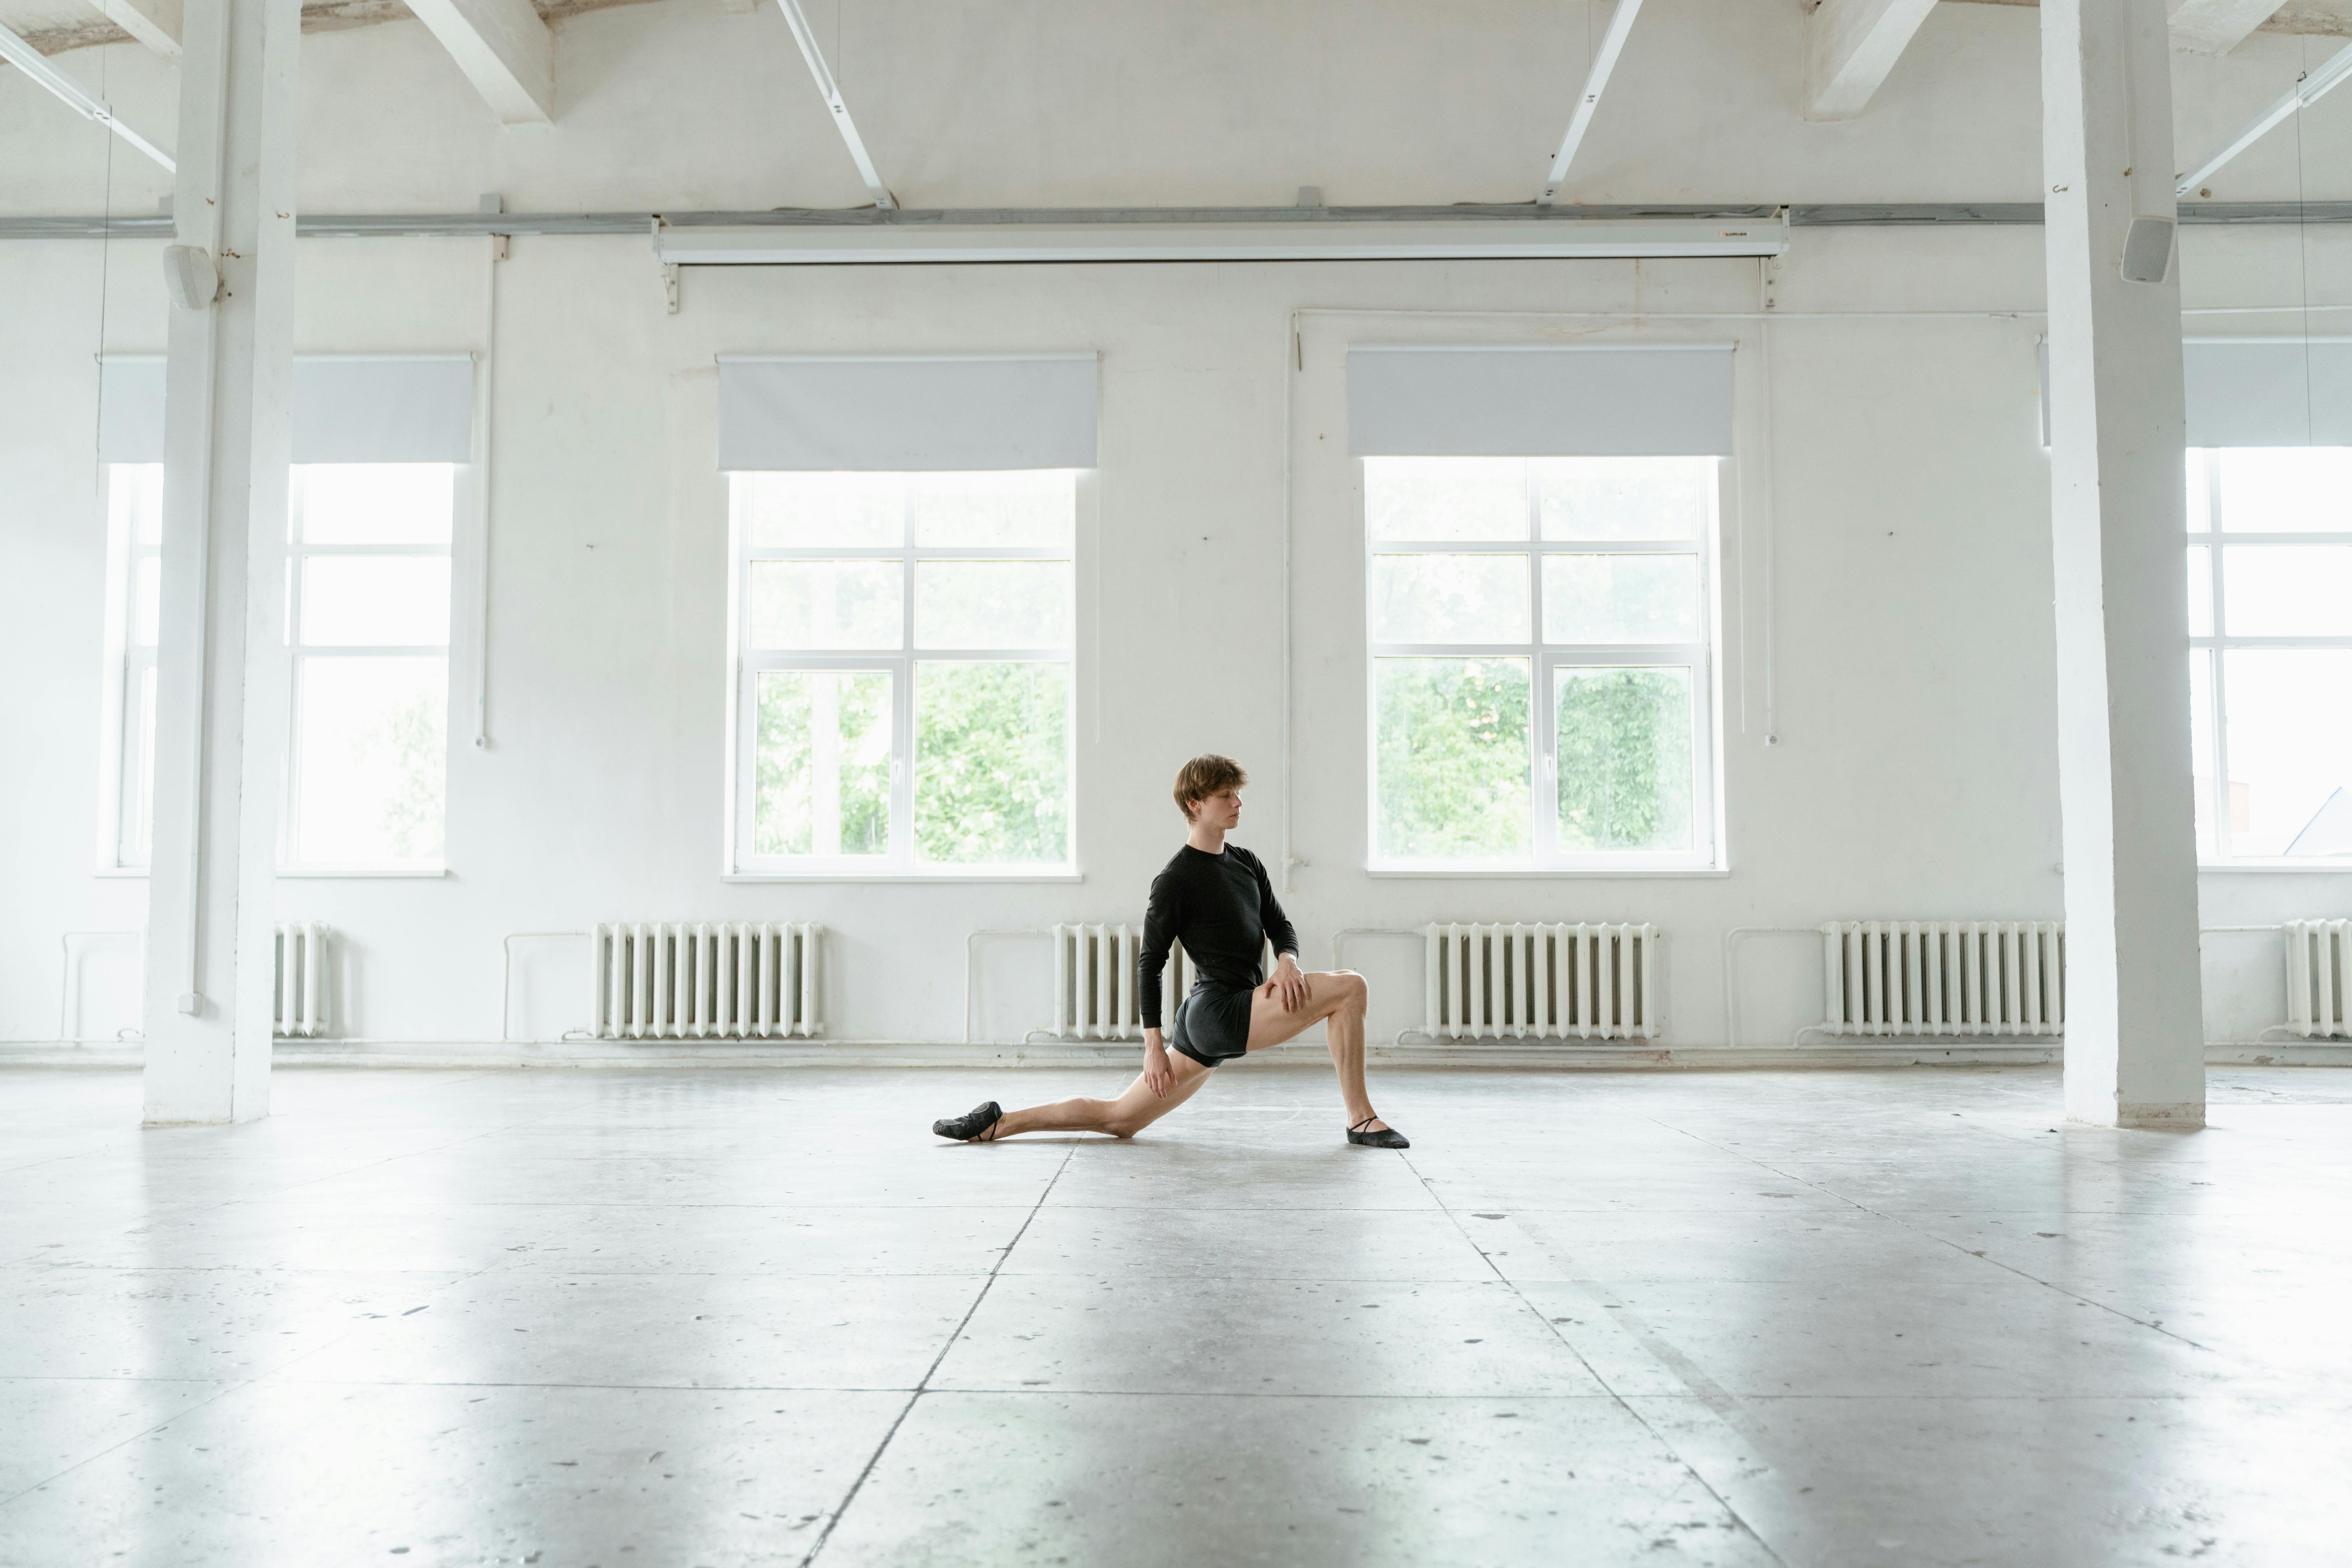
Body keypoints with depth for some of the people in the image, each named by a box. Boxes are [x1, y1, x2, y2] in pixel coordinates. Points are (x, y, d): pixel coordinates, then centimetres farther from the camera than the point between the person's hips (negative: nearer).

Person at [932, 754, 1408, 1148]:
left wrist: (1287, 962, -5)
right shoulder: (1176, 880, -9)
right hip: (1217, 1011, -8)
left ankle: (998, 1123, 15)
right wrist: (1153, 1044, -8)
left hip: (1235, 1015, 8)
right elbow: (1150, 963, -6)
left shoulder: (1247, 864, 16)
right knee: (1349, 987, -16)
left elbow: (1280, 925, 19)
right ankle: (1361, 1120, -7)